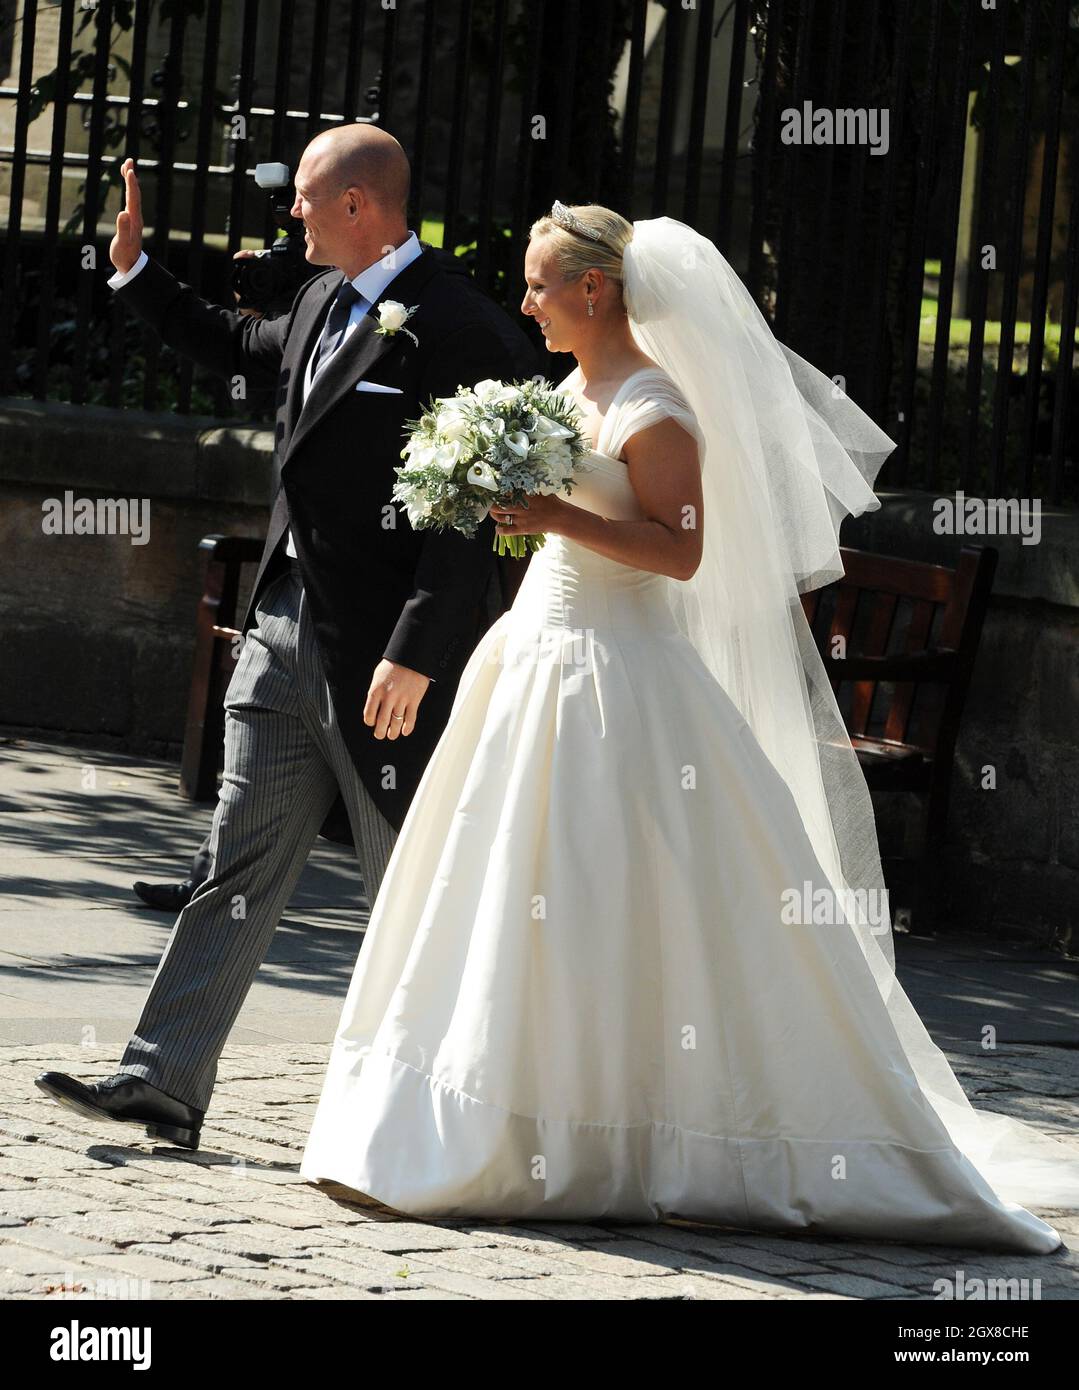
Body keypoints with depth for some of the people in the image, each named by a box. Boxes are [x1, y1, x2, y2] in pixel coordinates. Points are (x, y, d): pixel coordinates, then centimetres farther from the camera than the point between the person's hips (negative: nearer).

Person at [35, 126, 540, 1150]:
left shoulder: (454, 326, -16)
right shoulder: (326, 300, 12)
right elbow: (245, 351, 35)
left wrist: (416, 653, -24)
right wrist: (136, 272, 30)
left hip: (381, 651, -8)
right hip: (285, 626, 8)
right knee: (240, 862, 5)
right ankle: (164, 1084, 4)